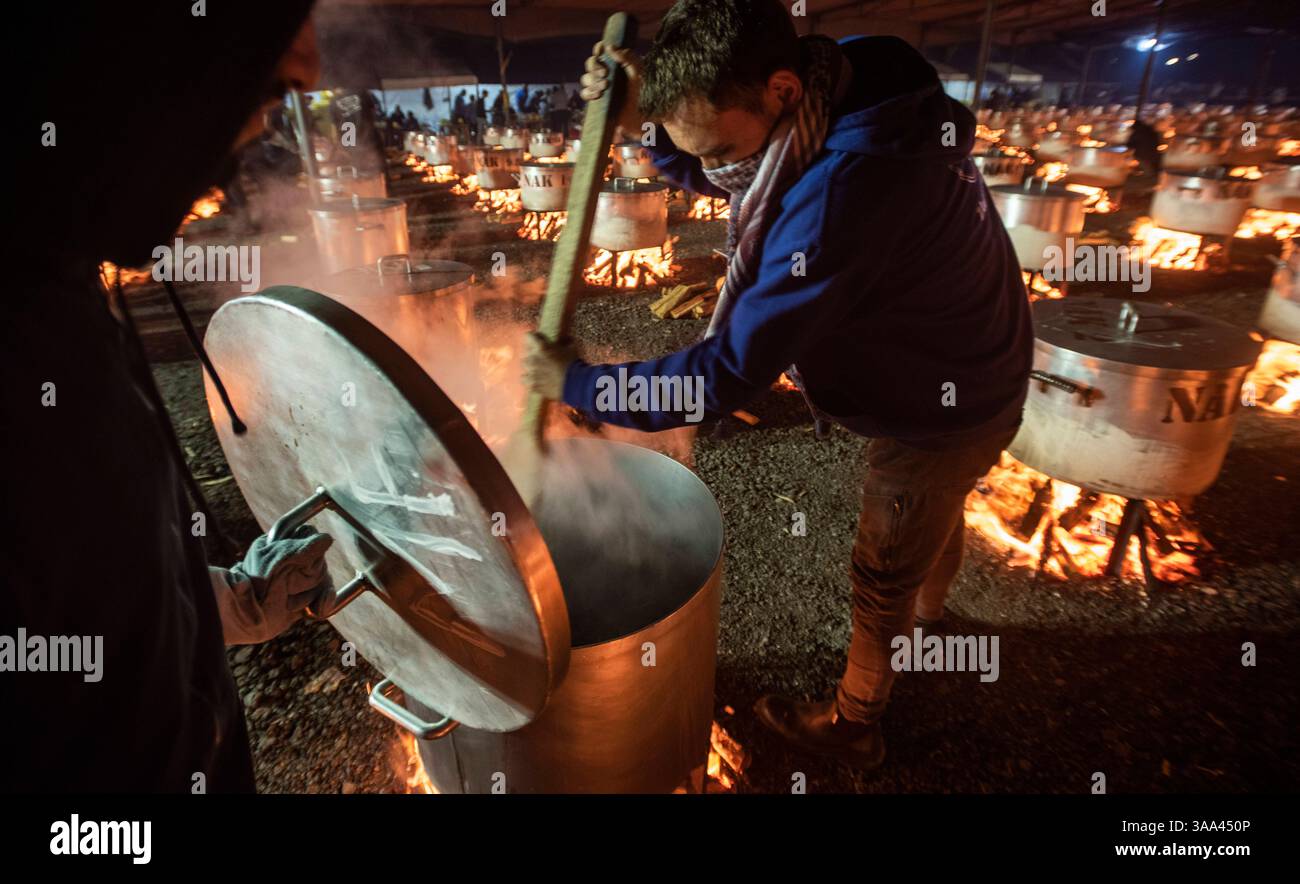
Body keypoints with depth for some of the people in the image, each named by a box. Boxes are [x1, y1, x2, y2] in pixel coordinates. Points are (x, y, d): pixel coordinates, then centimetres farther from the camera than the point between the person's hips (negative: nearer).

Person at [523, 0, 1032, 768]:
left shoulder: (851, 189, -42)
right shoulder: (832, 86, -13)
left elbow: (729, 373, -38)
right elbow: (711, 170, 1)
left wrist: (574, 382, -27)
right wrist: (647, 117, -20)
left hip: (948, 410, -9)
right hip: (952, 369, 9)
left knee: (883, 577, 11)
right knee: (932, 515, 32)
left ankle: (852, 727, 37)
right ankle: (930, 616, 63)